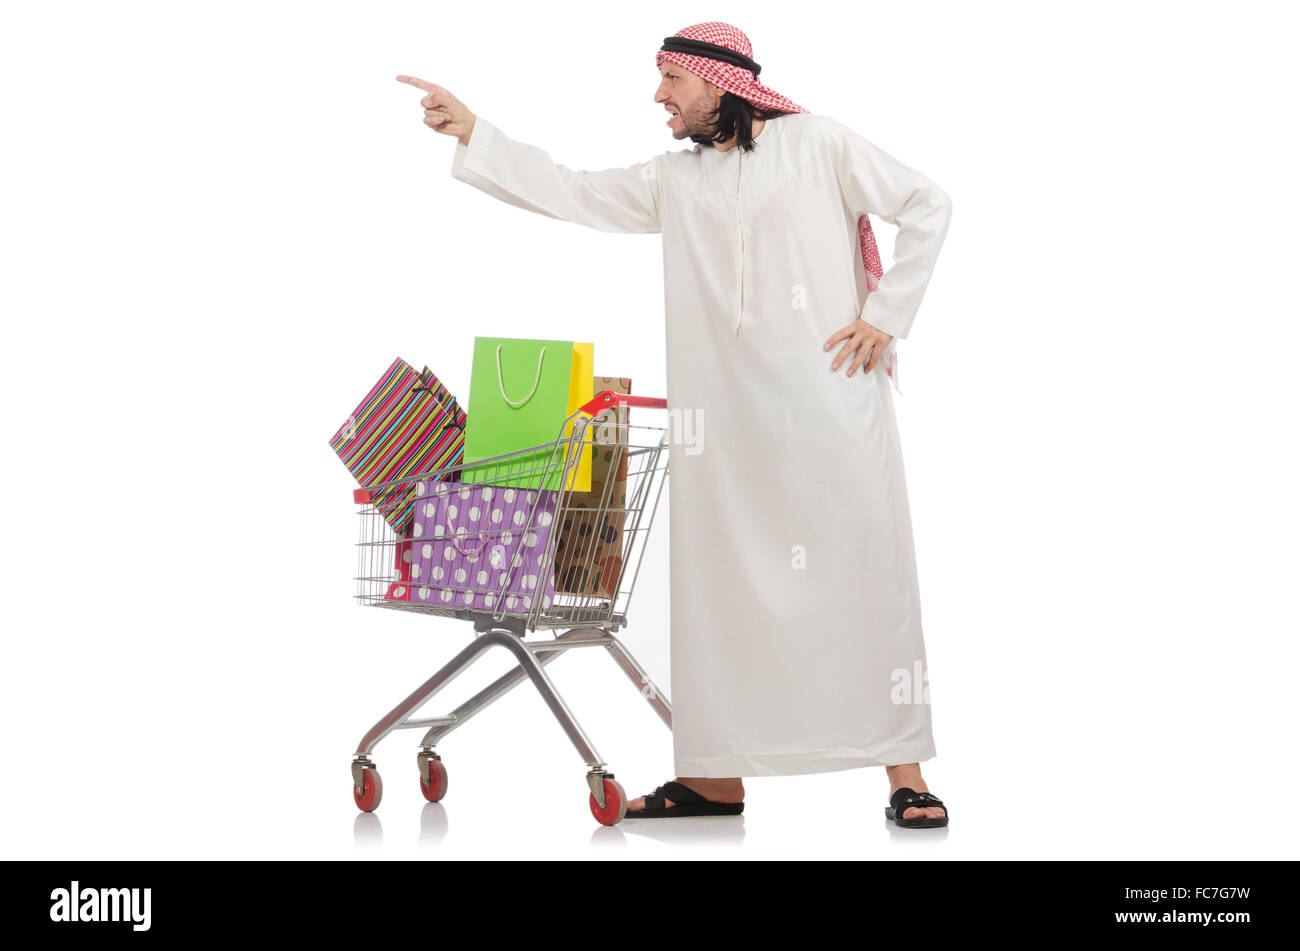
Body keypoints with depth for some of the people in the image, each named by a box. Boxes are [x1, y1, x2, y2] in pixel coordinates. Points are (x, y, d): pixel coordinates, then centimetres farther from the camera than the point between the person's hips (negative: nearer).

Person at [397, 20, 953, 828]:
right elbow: (570, 193, 17)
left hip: (831, 400, -5)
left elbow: (929, 207, 3)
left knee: (867, 570, -5)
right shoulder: (675, 179, 17)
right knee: (720, 581, 4)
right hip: (725, 419, 5)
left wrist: (887, 316, -2)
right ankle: (717, 779, 12)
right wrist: (472, 132, 12)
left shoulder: (815, 144, 3)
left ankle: (907, 777, -1)